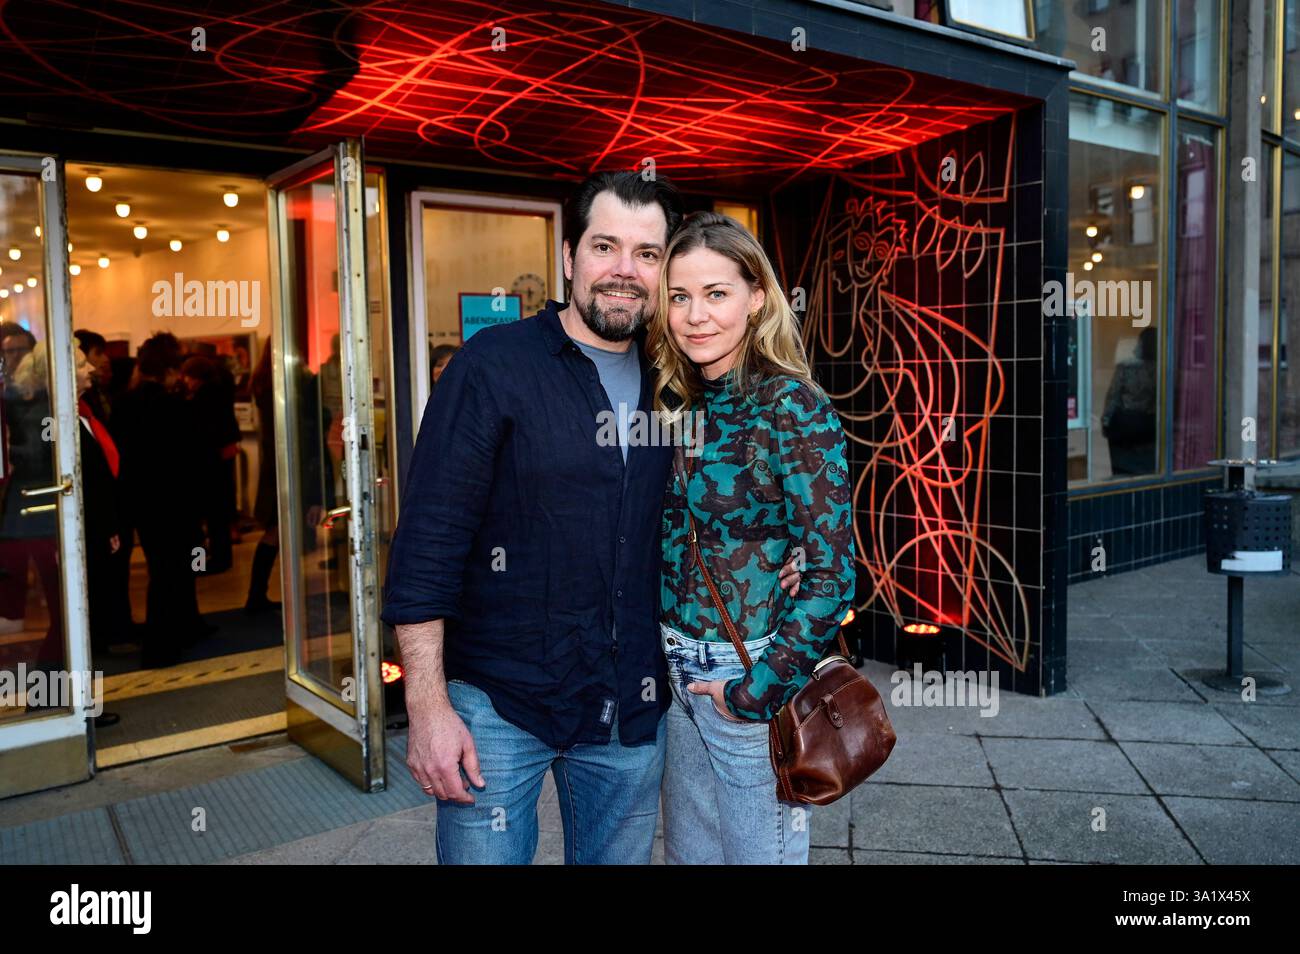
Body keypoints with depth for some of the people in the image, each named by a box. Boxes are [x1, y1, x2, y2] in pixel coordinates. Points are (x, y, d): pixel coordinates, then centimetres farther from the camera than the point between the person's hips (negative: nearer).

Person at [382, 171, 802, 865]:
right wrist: (428, 704, -16)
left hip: (632, 706, 5)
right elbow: (427, 540, -13)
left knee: (619, 857, 20)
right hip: (498, 703, -4)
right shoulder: (494, 365, -11)